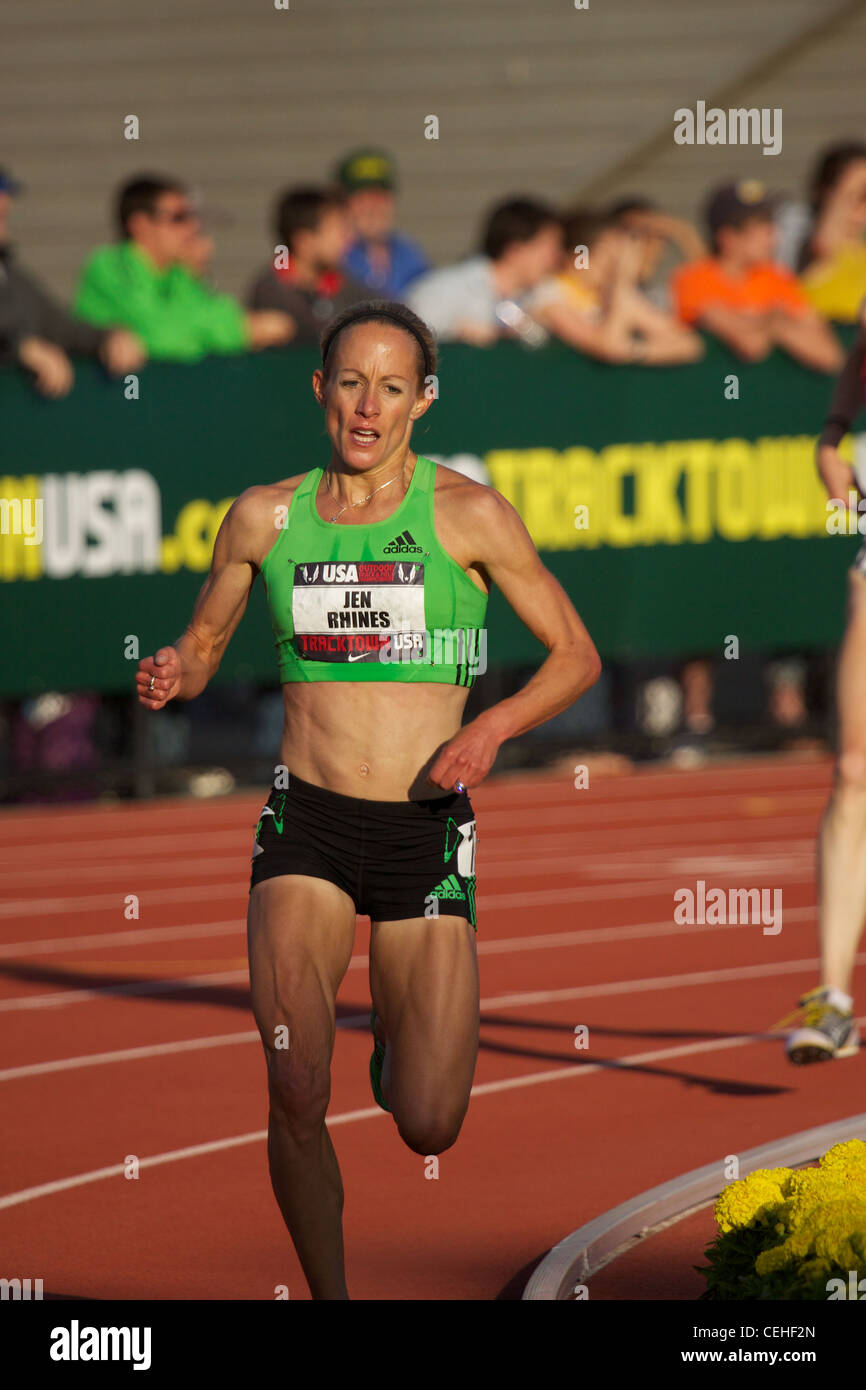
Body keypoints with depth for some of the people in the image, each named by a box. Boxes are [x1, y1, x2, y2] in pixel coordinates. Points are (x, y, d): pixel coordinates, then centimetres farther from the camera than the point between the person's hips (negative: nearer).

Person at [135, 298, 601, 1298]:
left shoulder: (467, 514, -2)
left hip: (426, 832, -1)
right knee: (296, 1099, -14)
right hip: (305, 825, 1)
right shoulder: (264, 517, 5)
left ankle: (398, 1026, 32)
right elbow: (203, 646, 17)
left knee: (430, 1130, -3)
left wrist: (491, 728, -13)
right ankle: (331, 1300, 6)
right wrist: (171, 677, -7)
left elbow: (576, 655, 4)